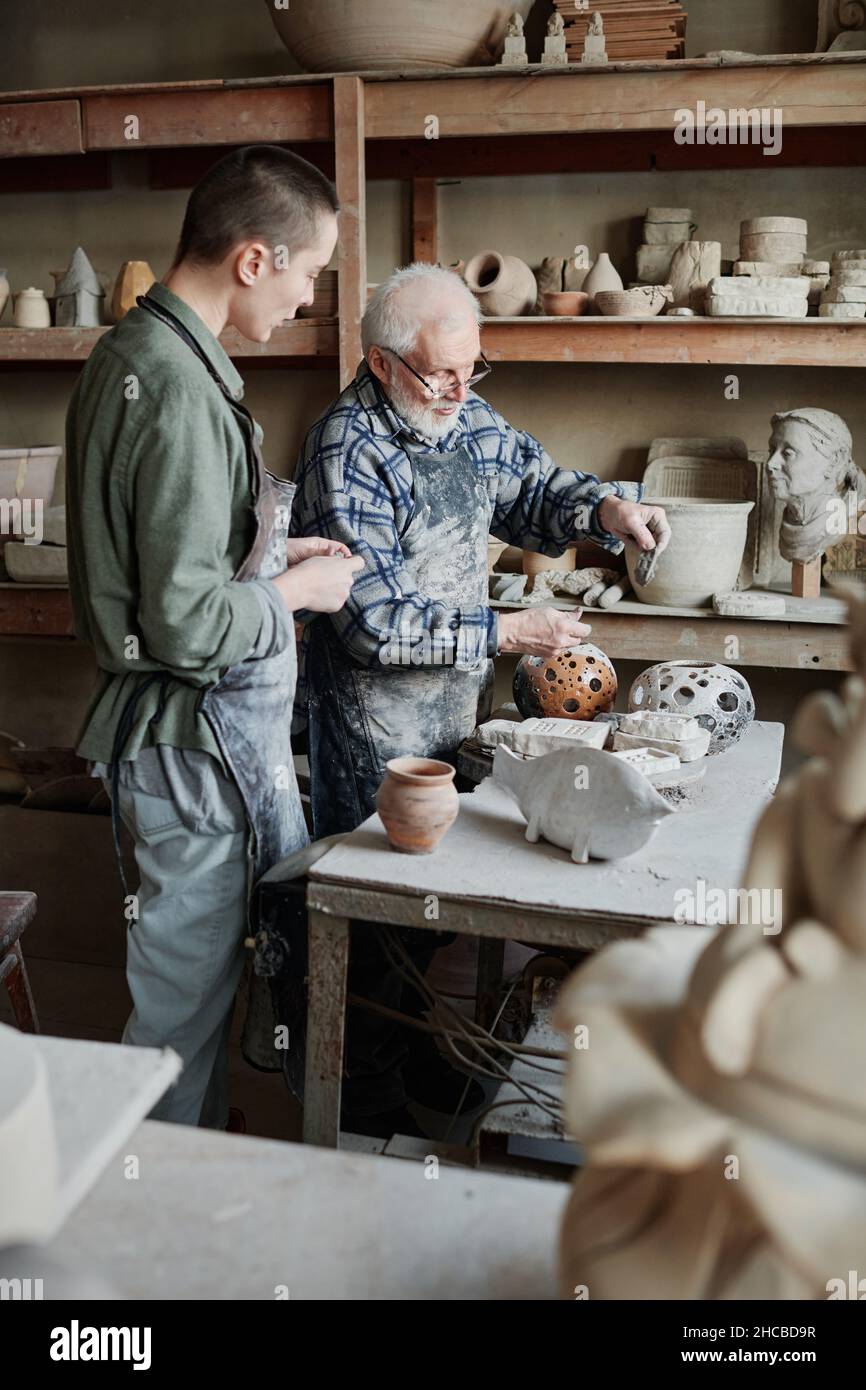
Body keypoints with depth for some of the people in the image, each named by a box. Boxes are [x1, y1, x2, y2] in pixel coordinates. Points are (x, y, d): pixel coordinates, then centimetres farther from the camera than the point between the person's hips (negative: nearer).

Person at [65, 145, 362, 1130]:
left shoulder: (129, 351, 9)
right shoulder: (182, 392, -23)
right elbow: (190, 626, -26)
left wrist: (273, 552, 11)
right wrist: (299, 589, -9)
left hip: (201, 724, 10)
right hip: (202, 734, -10)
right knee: (187, 993, 6)